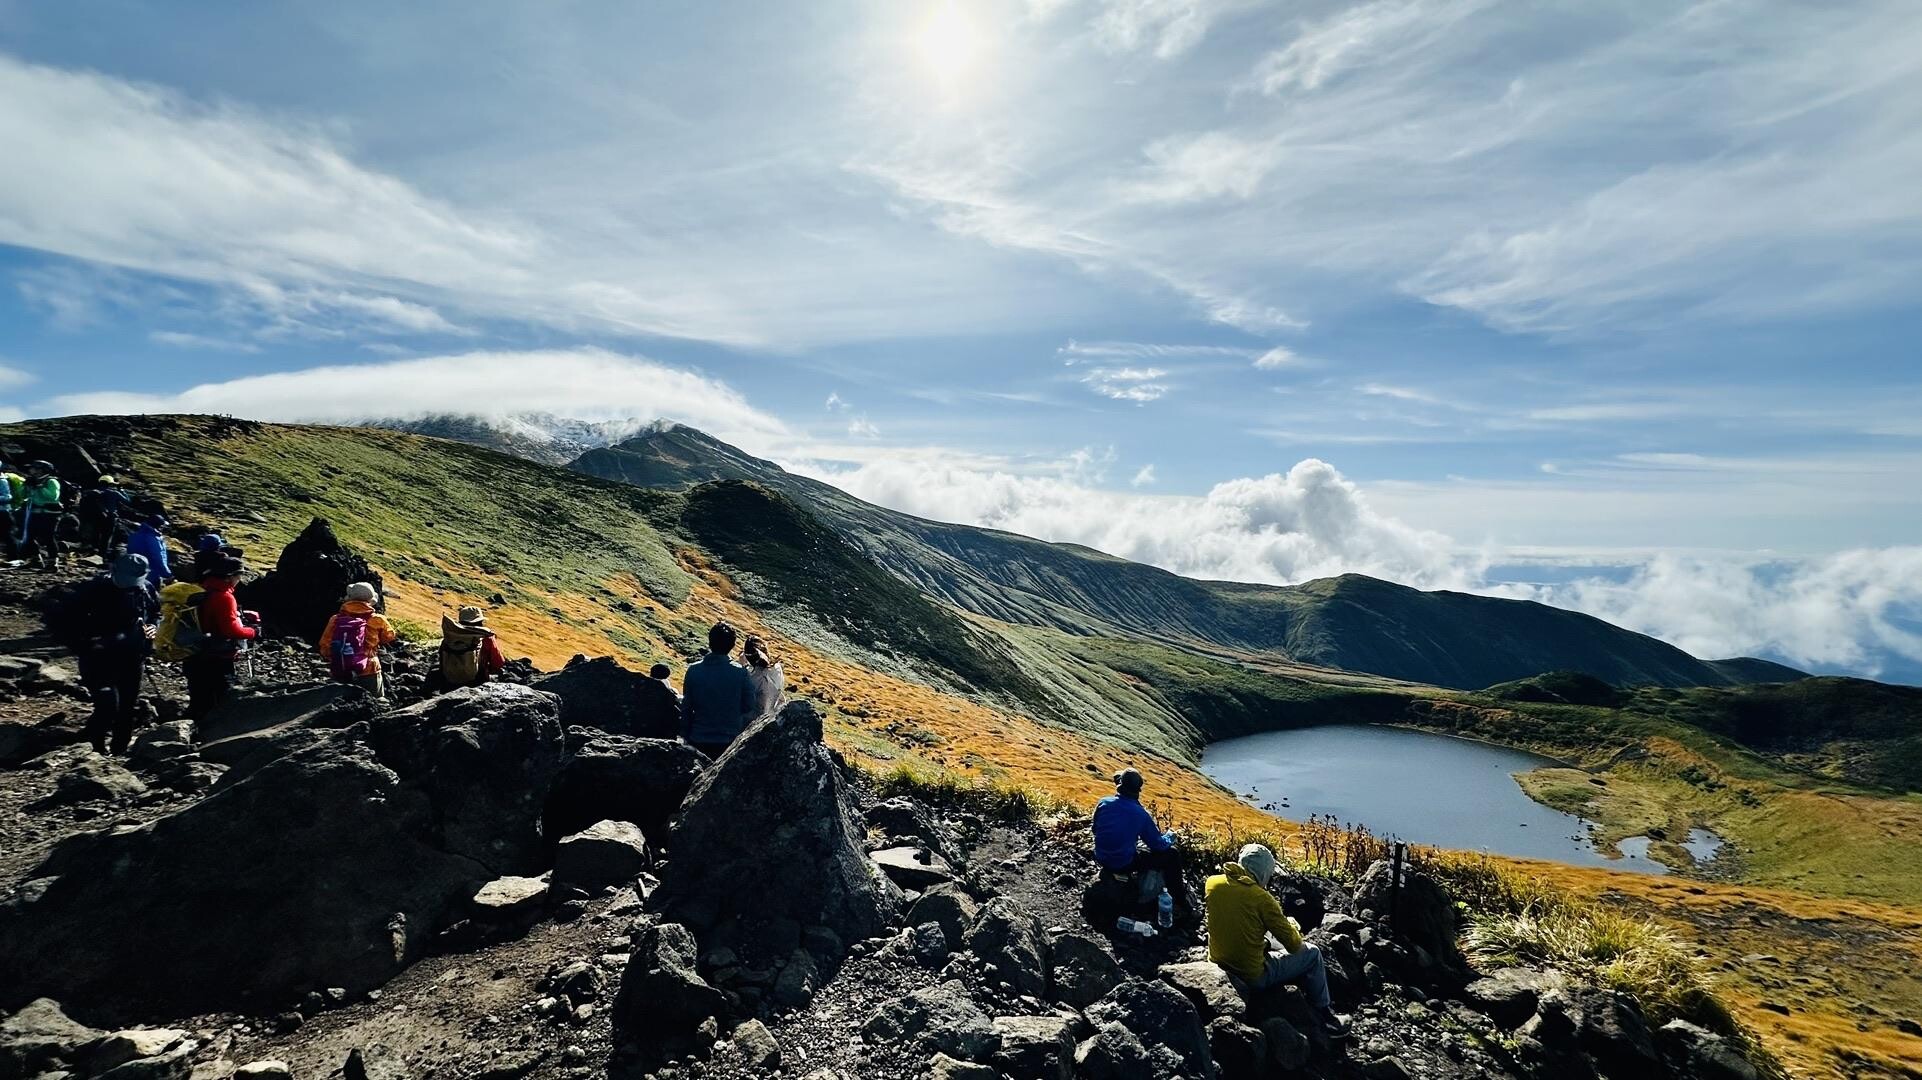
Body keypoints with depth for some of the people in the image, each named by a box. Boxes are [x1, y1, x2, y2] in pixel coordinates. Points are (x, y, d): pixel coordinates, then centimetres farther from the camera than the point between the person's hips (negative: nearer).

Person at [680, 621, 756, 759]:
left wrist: (685, 738, 11)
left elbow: (686, 709, 0)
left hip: (699, 742, 2)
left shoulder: (693, 671, -6)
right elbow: (749, 708, -3)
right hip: (731, 742, -1)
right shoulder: (741, 673, -12)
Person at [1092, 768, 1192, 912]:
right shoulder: (1141, 814, -16)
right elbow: (1158, 845, -6)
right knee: (1172, 855, 8)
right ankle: (1181, 899, 20)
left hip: (1101, 858, 5)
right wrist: (1169, 837, 17)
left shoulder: (1103, 803, -6)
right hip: (1124, 864, -5)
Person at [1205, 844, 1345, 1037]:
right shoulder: (1261, 898, -21)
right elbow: (1294, 945, -11)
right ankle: (1323, 1013, 27)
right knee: (1312, 954, 13)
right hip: (1253, 977, -6)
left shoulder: (1212, 883, -7)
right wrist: (1293, 927, 11)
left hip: (1218, 968, 6)